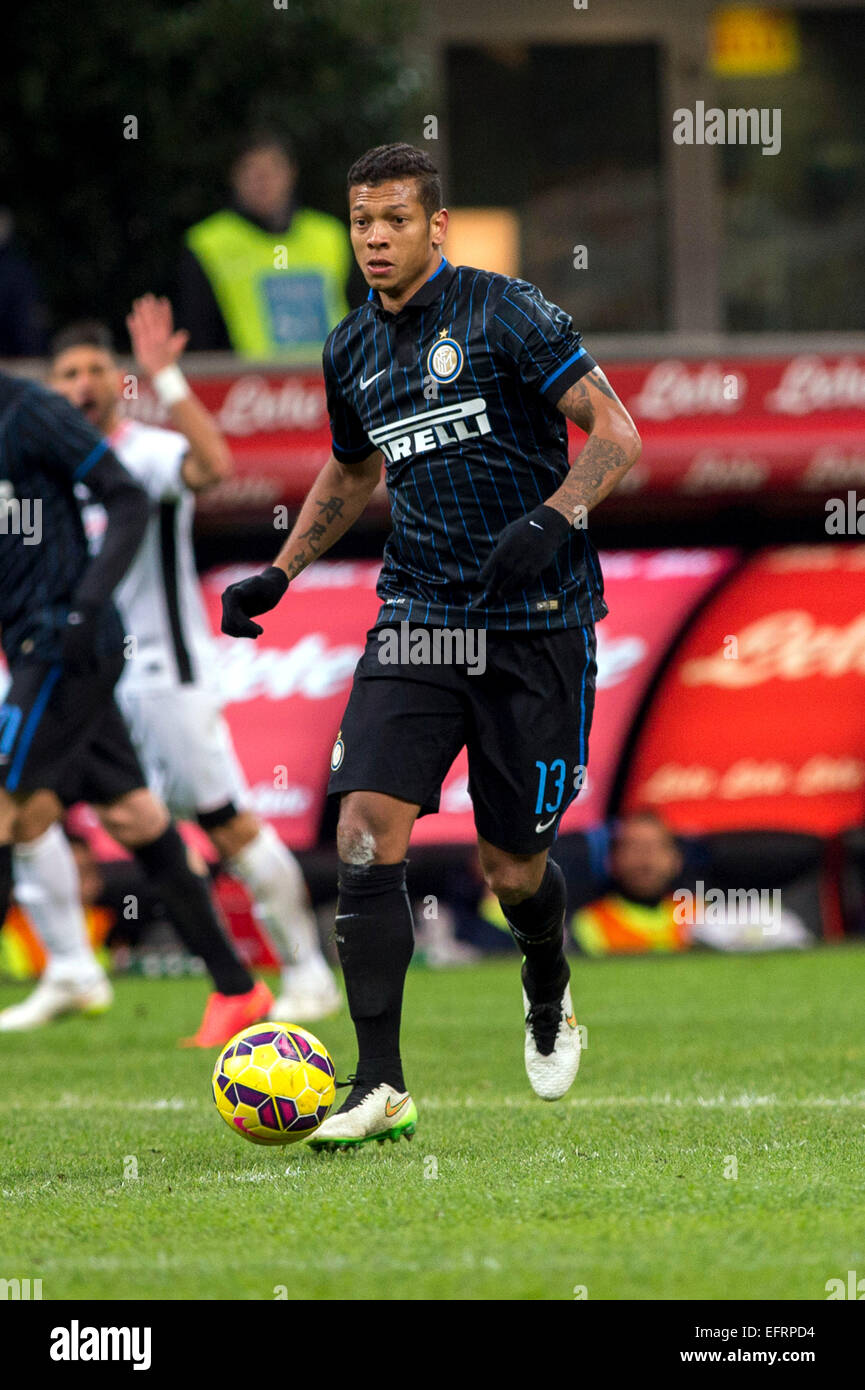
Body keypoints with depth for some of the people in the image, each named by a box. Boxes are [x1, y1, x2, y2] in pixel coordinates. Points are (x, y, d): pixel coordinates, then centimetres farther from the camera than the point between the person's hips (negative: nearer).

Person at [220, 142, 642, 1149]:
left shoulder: (504, 314, -8)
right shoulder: (352, 352, 10)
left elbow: (615, 433, -11)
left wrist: (554, 519, -27)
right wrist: (279, 574, 20)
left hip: (535, 622, -4)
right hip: (417, 618, 4)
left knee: (512, 866, 2)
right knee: (367, 830, -15)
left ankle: (548, 998, 39)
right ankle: (380, 1087, -14)